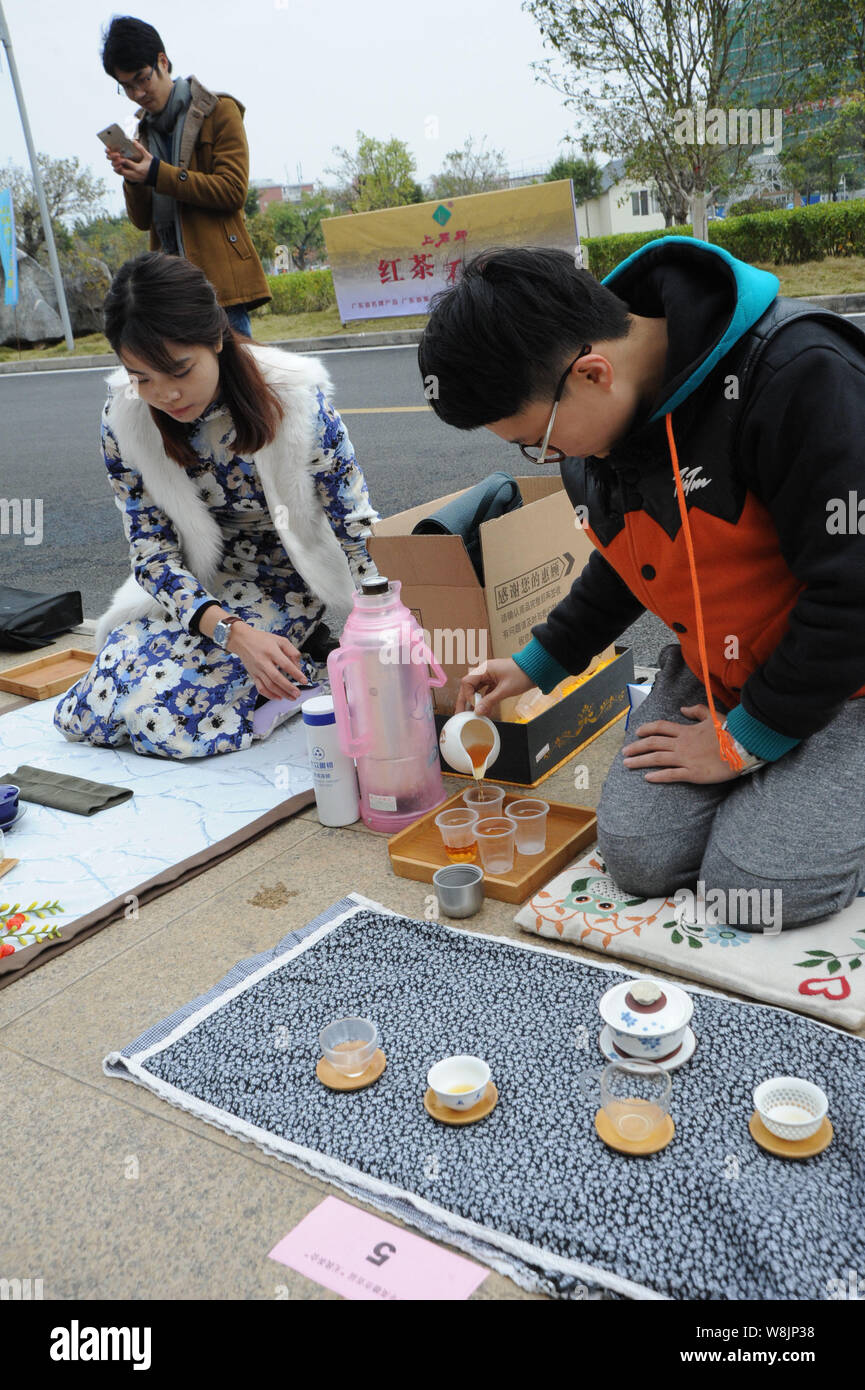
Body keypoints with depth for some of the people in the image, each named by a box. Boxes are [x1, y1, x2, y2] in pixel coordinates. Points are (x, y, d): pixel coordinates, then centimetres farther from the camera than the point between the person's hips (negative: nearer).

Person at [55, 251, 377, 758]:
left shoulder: (296, 397, -22)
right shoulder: (124, 418, -14)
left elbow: (357, 526, -16)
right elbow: (153, 550, -12)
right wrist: (232, 632, -30)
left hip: (282, 580, -4)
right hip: (191, 586, 5)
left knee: (174, 719, -23)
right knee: (87, 715, -6)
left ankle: (314, 664, 1)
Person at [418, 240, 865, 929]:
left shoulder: (798, 374, -28)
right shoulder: (599, 420, -3)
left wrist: (743, 741, -17)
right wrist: (538, 662, 17)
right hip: (713, 669, 6)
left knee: (758, 883, -20)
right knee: (638, 855, -10)